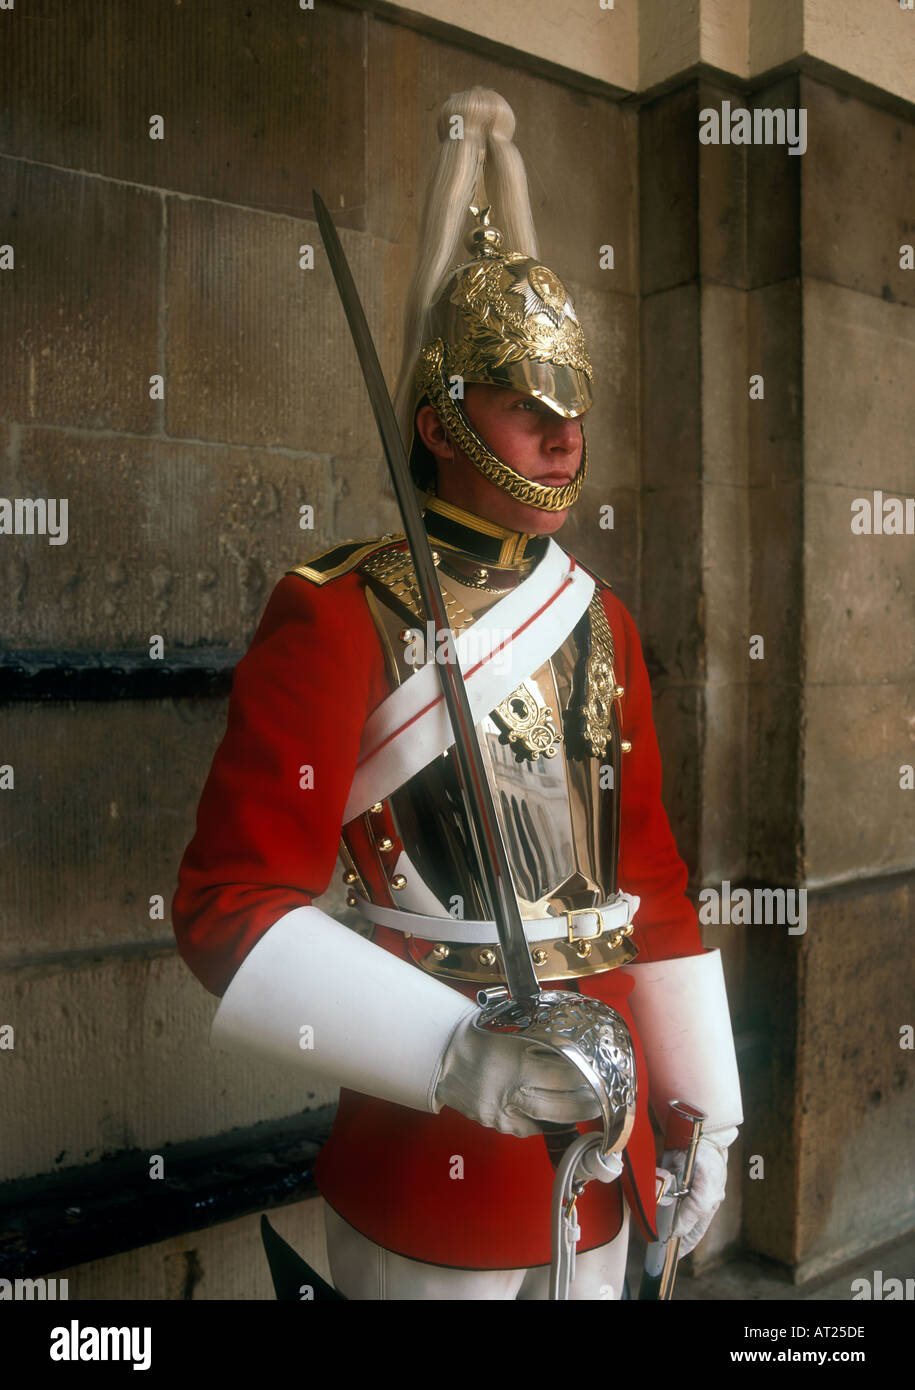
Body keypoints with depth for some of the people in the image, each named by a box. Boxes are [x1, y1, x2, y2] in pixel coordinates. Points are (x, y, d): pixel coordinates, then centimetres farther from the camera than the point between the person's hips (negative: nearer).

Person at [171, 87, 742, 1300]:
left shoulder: (600, 620, 5)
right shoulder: (338, 616, -14)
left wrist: (705, 1114, 10)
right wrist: (450, 1055, -26)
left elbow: (654, 880, 9)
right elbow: (232, 905, -16)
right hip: (434, 1163, -5)